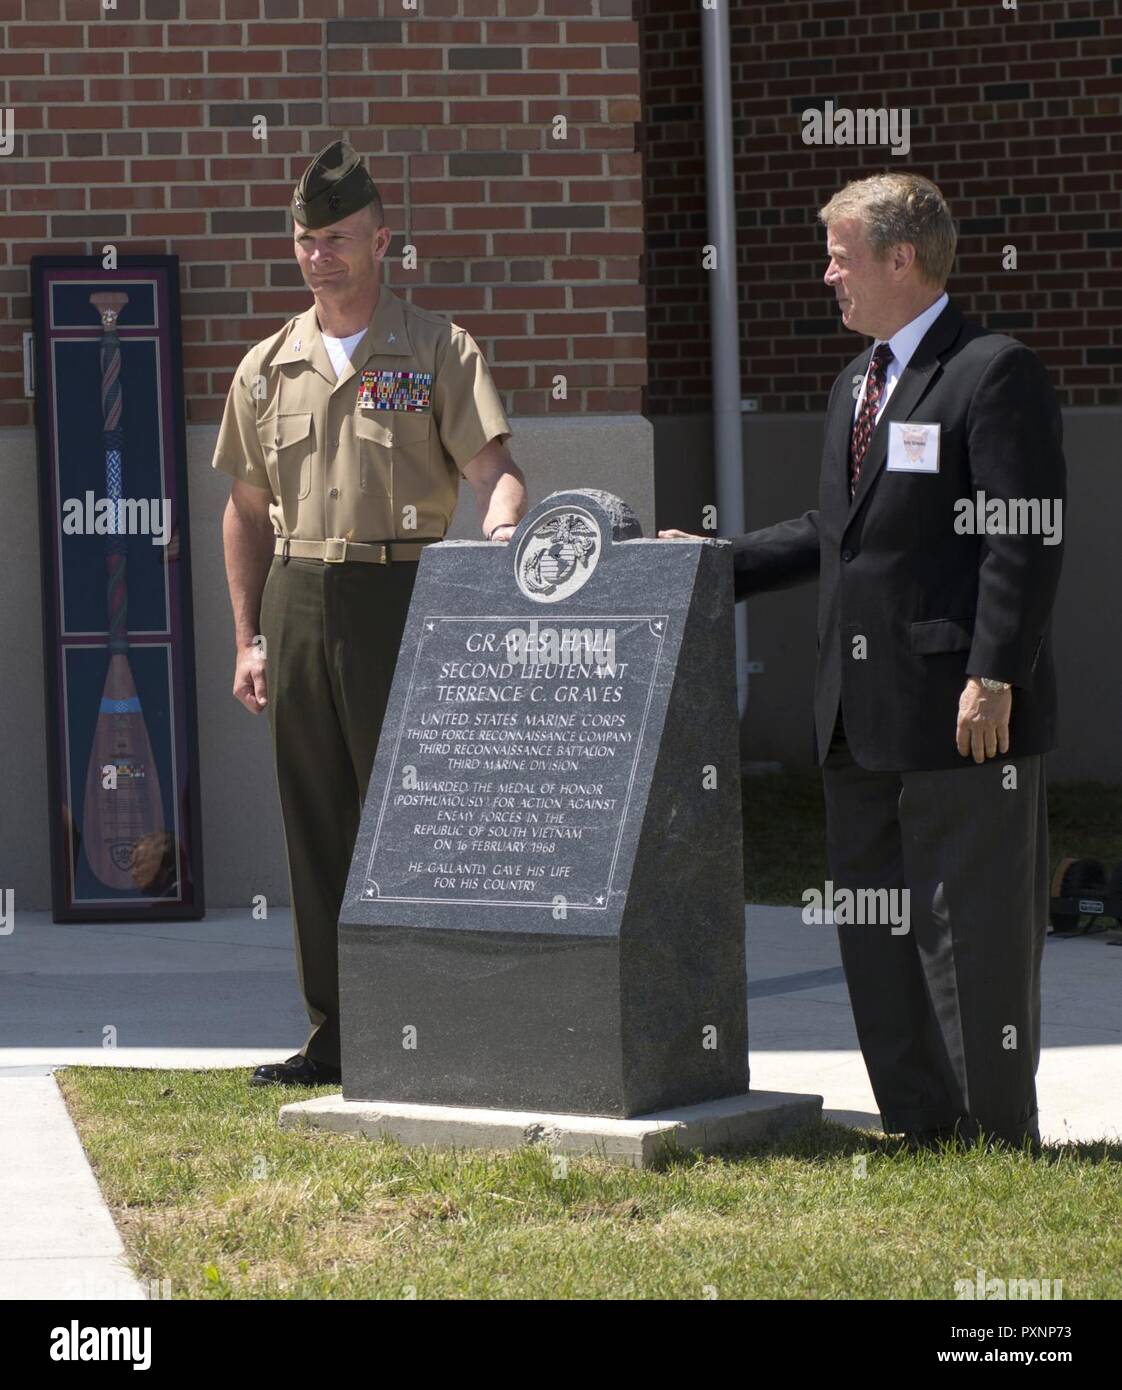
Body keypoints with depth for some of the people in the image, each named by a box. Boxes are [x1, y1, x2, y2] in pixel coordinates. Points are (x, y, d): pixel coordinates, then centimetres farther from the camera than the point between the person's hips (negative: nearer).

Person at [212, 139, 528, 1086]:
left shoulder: (438, 352, 0)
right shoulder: (268, 368, 13)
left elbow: (495, 469, -8)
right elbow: (247, 511, 17)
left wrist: (498, 529, -30)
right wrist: (248, 637, 11)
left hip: (401, 595, -4)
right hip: (297, 604, 4)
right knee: (316, 825, 6)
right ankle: (334, 1036, 12)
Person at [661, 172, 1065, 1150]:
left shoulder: (995, 374, -10)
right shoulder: (858, 382, 19)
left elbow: (1025, 540, -15)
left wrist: (993, 679, -20)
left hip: (957, 711, -9)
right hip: (861, 712, 9)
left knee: (973, 932, -3)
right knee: (876, 931, 12)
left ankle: (996, 1136, 5)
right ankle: (916, 1131, 21)